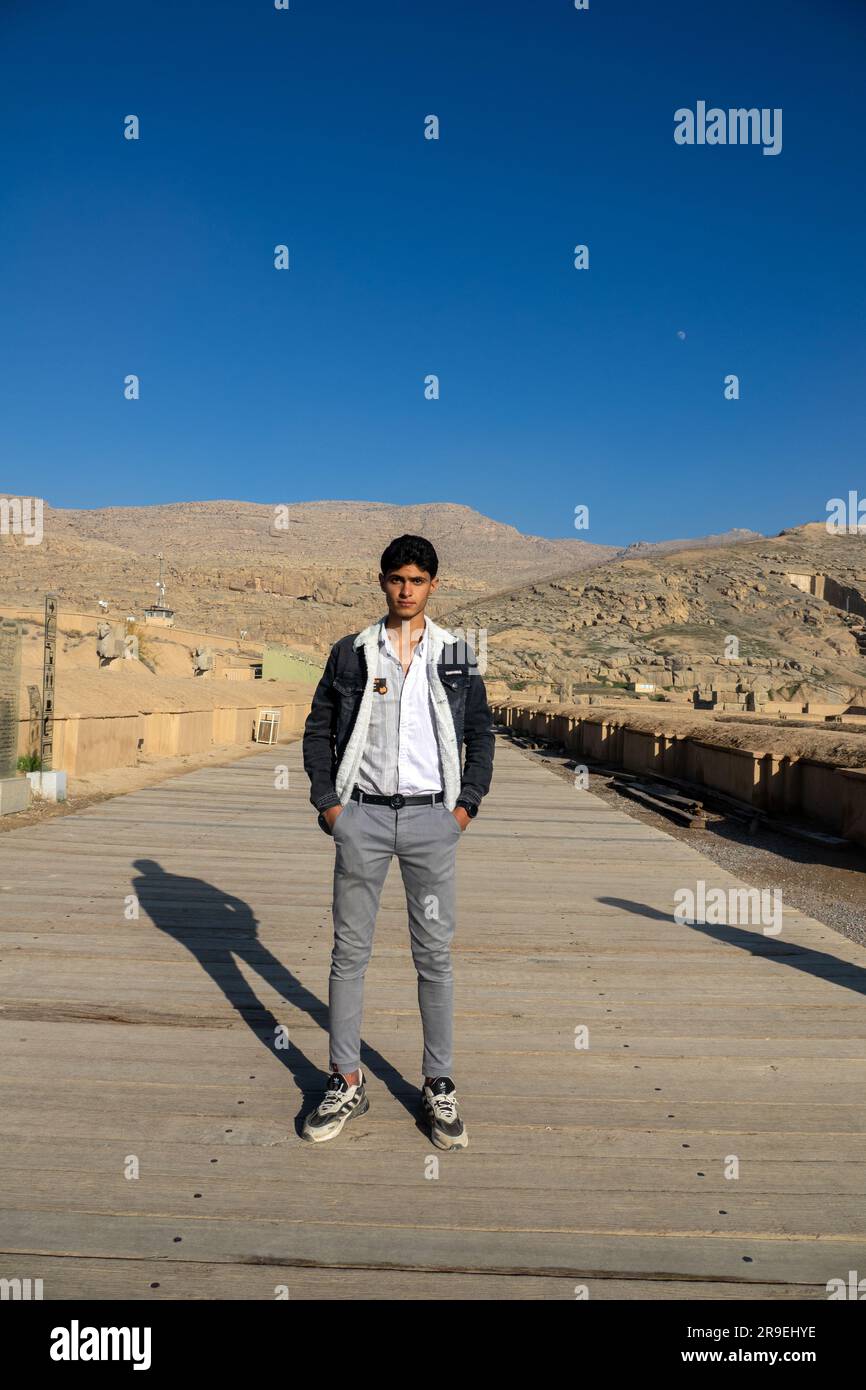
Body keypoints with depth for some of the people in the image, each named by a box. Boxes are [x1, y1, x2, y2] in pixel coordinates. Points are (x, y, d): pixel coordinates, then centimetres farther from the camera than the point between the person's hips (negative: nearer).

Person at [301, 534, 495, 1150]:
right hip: (362, 816, 0)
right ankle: (347, 1082, 21)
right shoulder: (352, 652, 5)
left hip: (430, 817, 0)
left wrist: (466, 804, 1)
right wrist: (327, 803, 0)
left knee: (435, 954, 6)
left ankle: (440, 1087, 19)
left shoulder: (456, 655, 6)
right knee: (350, 950, 7)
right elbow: (318, 730, 8)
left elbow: (481, 734, 10)